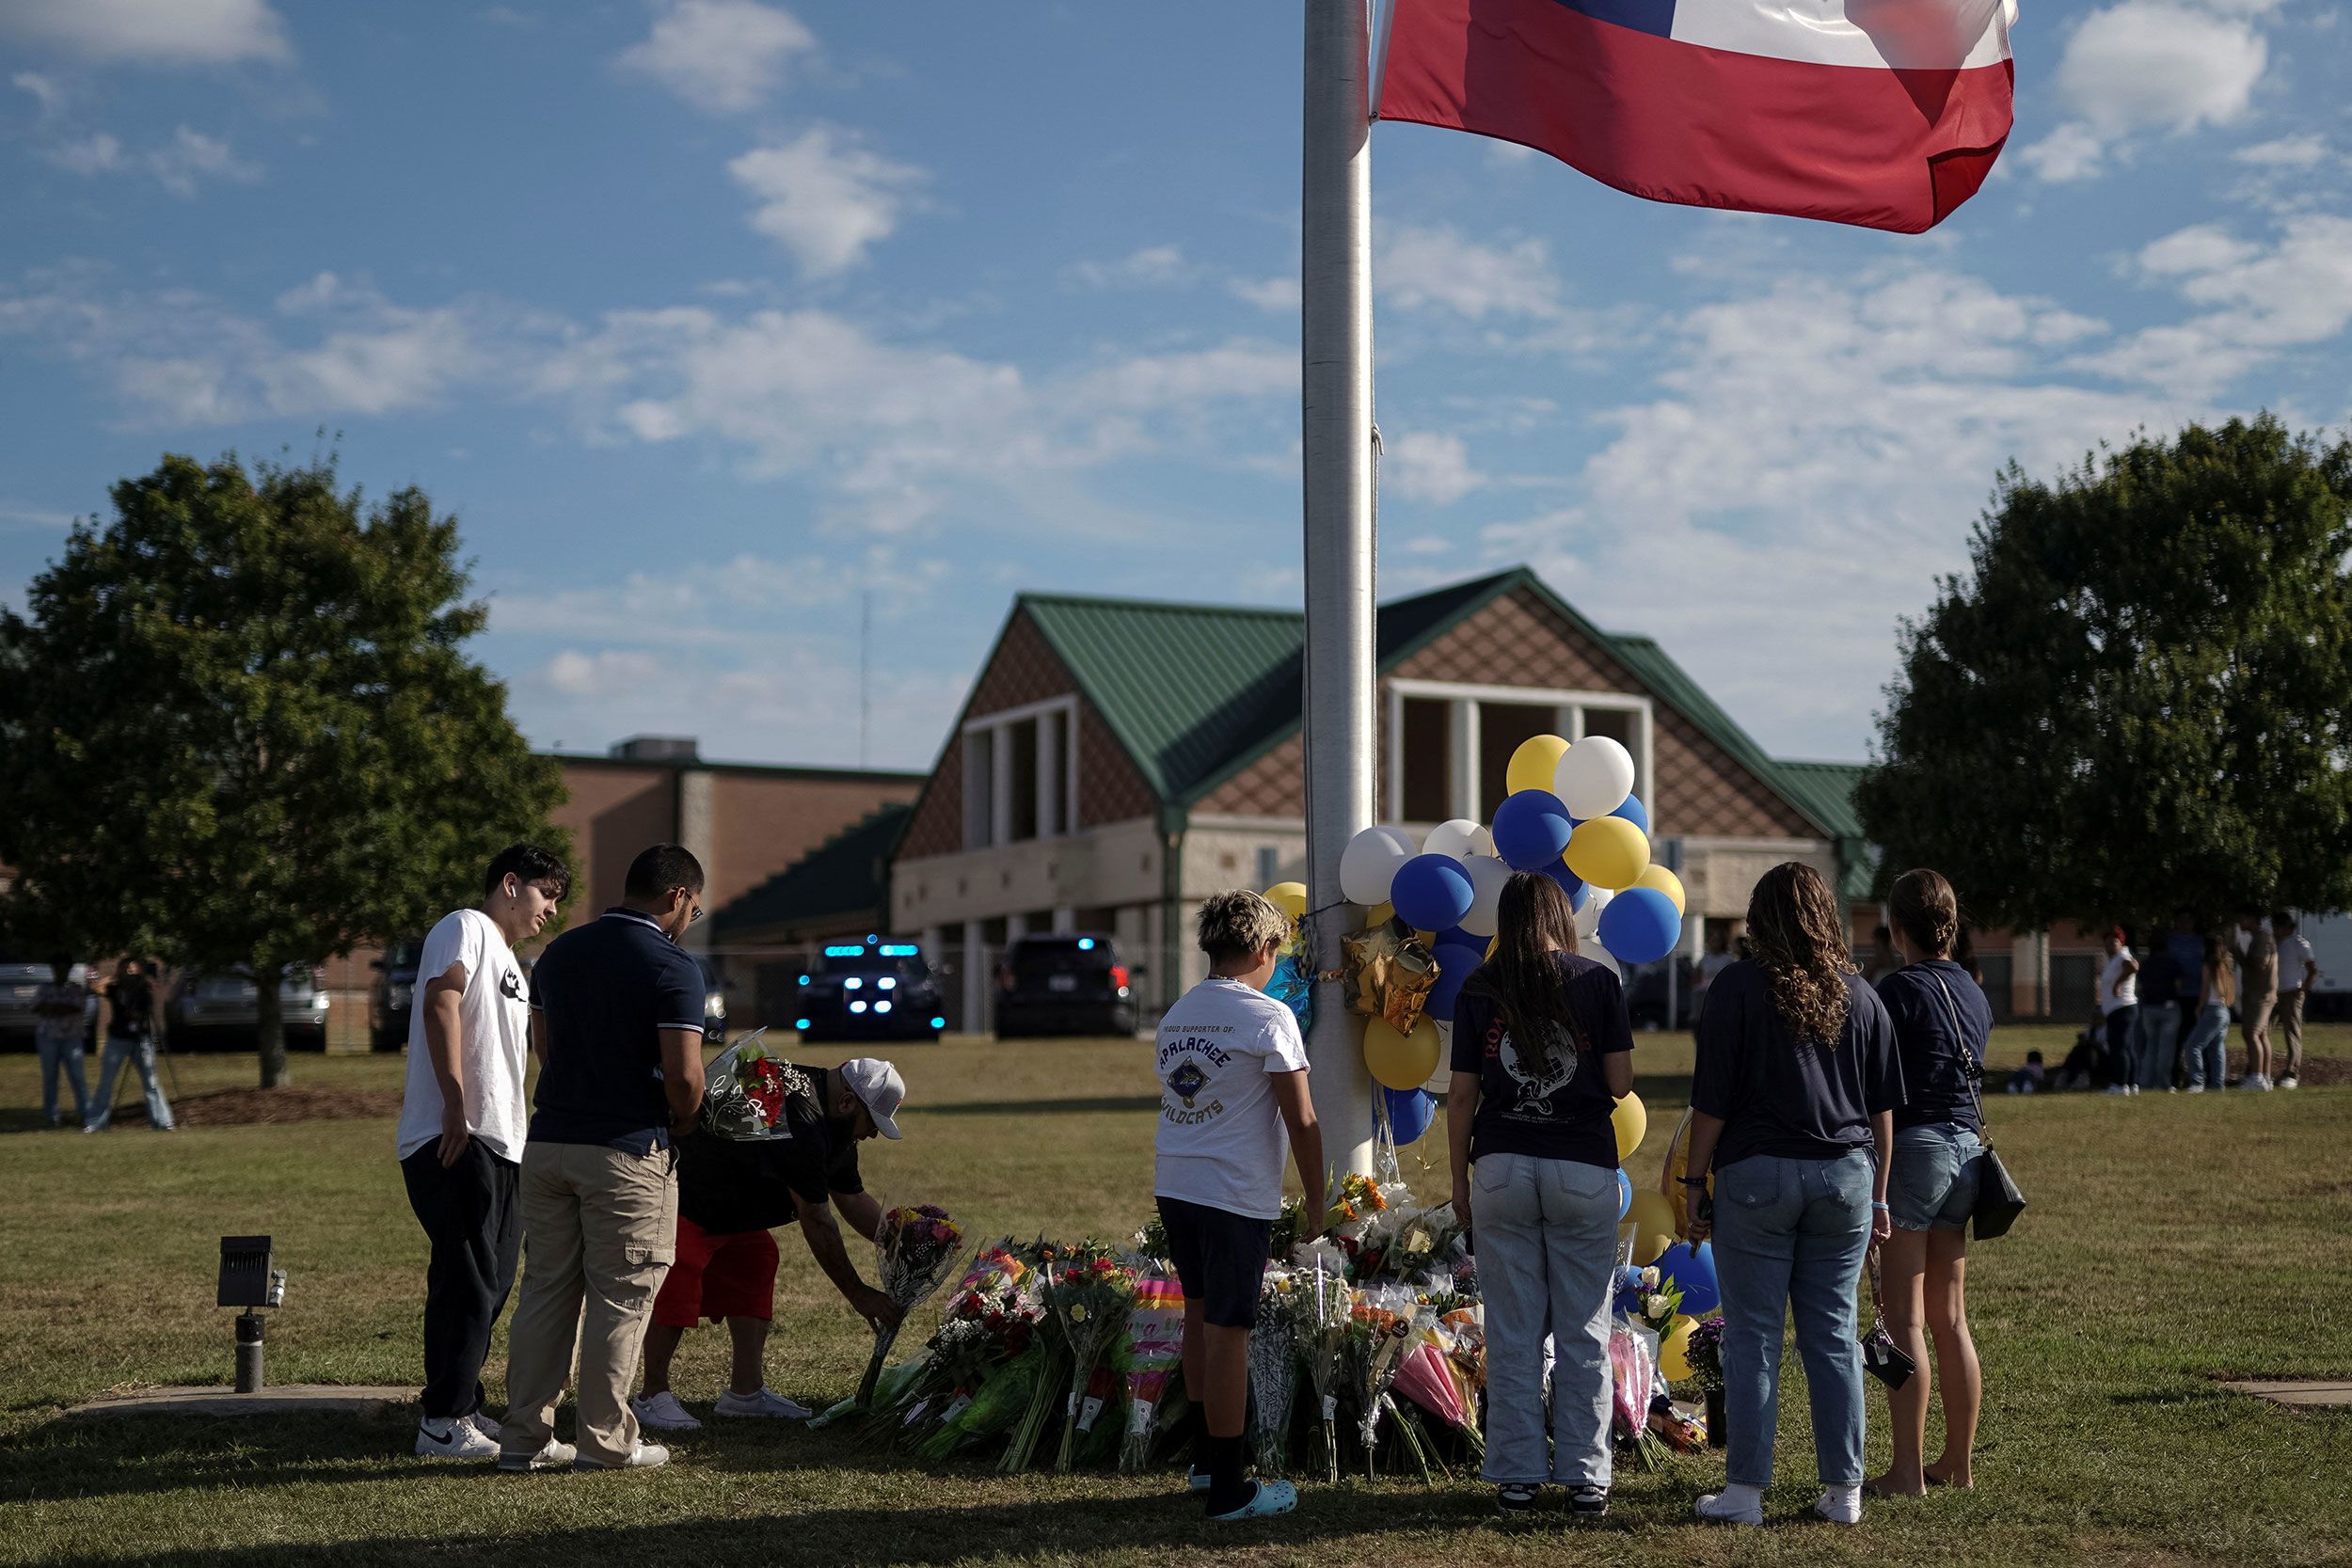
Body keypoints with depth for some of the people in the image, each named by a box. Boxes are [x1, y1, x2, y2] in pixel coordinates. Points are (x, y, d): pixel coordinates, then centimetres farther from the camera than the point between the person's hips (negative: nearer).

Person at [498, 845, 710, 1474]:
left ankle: (525, 1437, 14)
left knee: (545, 1291, 11)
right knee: (620, 1298, 3)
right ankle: (606, 1441, 8)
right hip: (627, 1151, -6)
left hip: (548, 1142, 6)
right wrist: (680, 1123, 3)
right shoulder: (673, 968, -11)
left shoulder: (559, 952, 10)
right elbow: (683, 1076, -17)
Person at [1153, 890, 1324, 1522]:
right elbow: (1301, 1121, -10)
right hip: (1235, 1194, -7)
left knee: (1200, 1316, 19)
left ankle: (1207, 1456, 30)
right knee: (1228, 1331, -3)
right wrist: (1315, 1199, -1)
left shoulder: (1176, 1014, 11)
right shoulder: (1268, 1017, -10)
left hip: (1173, 1186, 7)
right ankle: (1229, 1488, 2)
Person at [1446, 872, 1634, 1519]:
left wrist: (1460, 1179, 11)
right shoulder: (1598, 982, 0)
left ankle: (1516, 1476, 9)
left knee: (1512, 1332, 7)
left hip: (1501, 1167, 1)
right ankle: (1585, 1478, 8)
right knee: (1584, 1332, 6)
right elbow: (1621, 1083, -1)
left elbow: (1461, 1095, 2)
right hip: (1583, 1168, -1)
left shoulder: (1478, 989, 3)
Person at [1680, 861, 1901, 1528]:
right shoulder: (1860, 995, 7)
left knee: (1754, 1336, 2)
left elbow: (1712, 1101, -7)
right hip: (1844, 1173, 4)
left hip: (1757, 1176, -4)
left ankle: (1745, 1492, 5)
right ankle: (1844, 1490, 14)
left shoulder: (1741, 988, -6)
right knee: (1833, 1336, 10)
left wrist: (1694, 1182, 0)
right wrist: (1877, 1192, 19)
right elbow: (1882, 1107, 11)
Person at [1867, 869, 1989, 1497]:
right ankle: (1957, 1462, 18)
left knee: (1904, 1317, -4)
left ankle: (1908, 1470, -4)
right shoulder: (1974, 994, 11)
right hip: (1967, 1145, 8)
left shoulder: (1898, 990, -12)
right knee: (1950, 1317, 13)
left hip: (1913, 1146, -8)